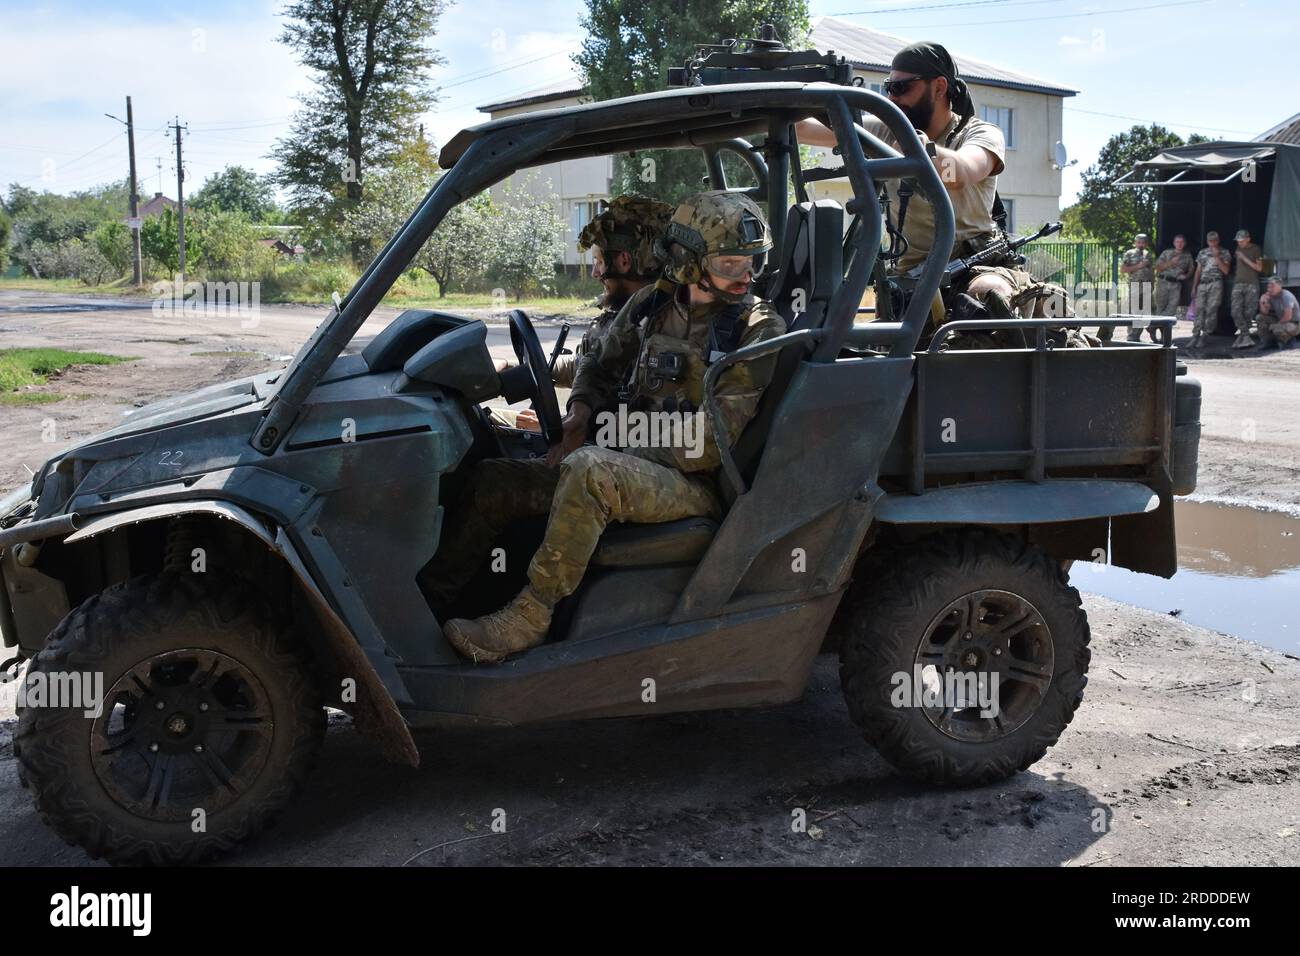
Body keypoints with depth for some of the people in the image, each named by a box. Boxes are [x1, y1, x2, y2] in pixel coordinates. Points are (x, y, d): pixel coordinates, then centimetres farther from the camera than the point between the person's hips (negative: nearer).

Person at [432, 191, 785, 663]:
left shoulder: (759, 330, -9)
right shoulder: (650, 306, 8)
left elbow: (714, 436, -17)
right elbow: (601, 365, 23)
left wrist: (620, 454, -16)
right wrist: (579, 413, 1)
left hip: (696, 484, -7)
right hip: (629, 462, 7)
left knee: (588, 471, -36)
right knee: (492, 479, -2)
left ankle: (527, 620, -28)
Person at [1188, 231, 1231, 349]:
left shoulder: (1224, 253, 6)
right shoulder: (1202, 253, 16)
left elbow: (1225, 271, -2)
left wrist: (1217, 257, -10)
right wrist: (1194, 287, 10)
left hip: (1215, 285, -3)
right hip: (1202, 284, 3)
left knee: (1211, 311, -7)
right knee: (1199, 310, -6)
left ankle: (1204, 337, -4)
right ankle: (1195, 336, -9)